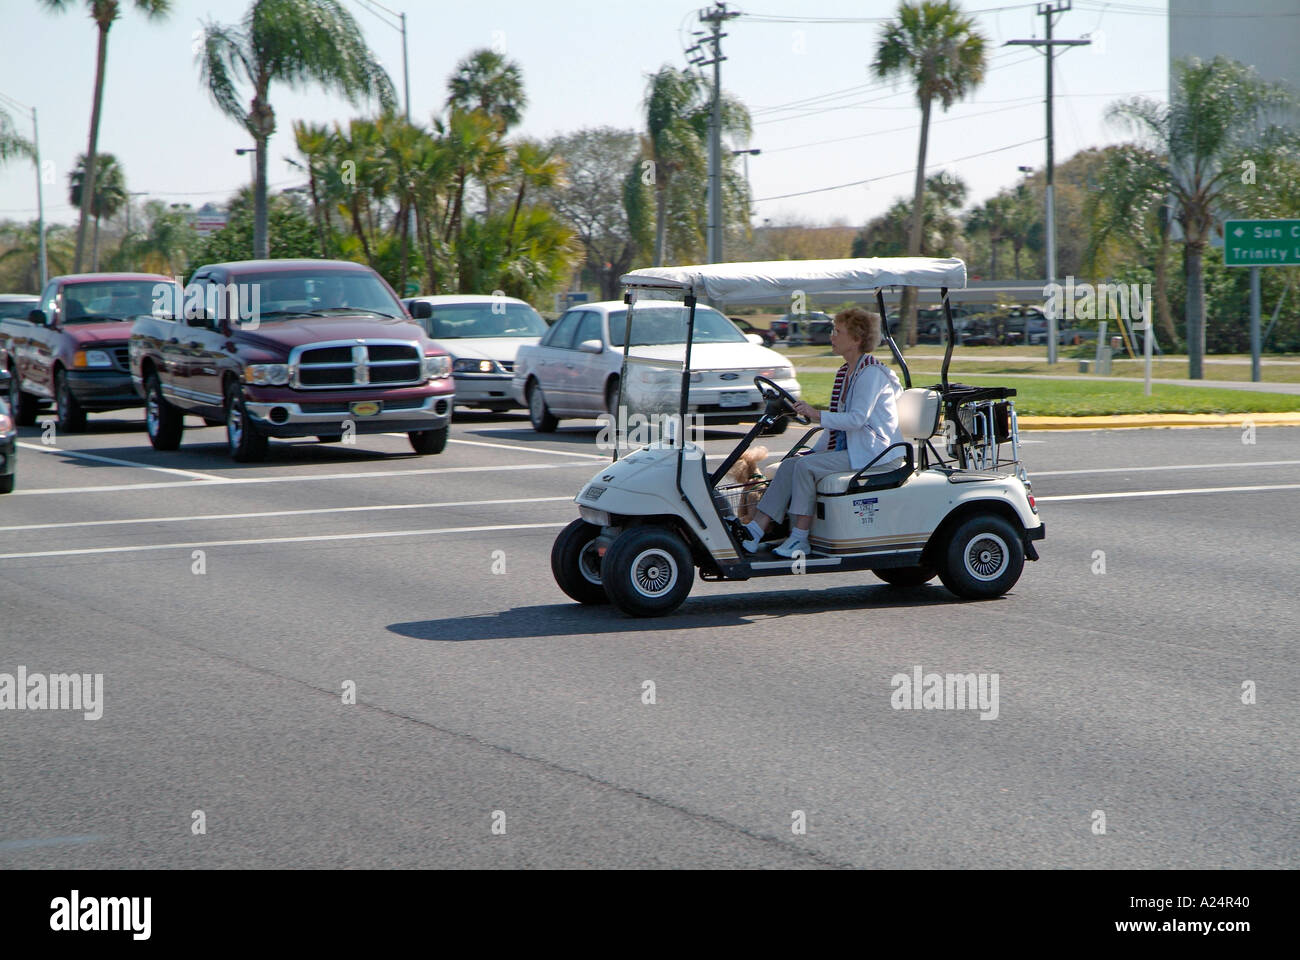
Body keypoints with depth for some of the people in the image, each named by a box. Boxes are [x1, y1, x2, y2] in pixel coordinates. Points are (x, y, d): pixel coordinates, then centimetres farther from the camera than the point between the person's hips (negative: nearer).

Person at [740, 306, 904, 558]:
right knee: (790, 464, -8)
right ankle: (756, 530, -15)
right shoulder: (845, 372, 16)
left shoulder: (871, 373, -13)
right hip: (850, 449, 9)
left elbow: (857, 419, -23)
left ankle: (799, 538, -19)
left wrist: (817, 415, -27)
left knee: (806, 466, -24)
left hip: (874, 453, -9)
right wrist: (815, 450, 12)